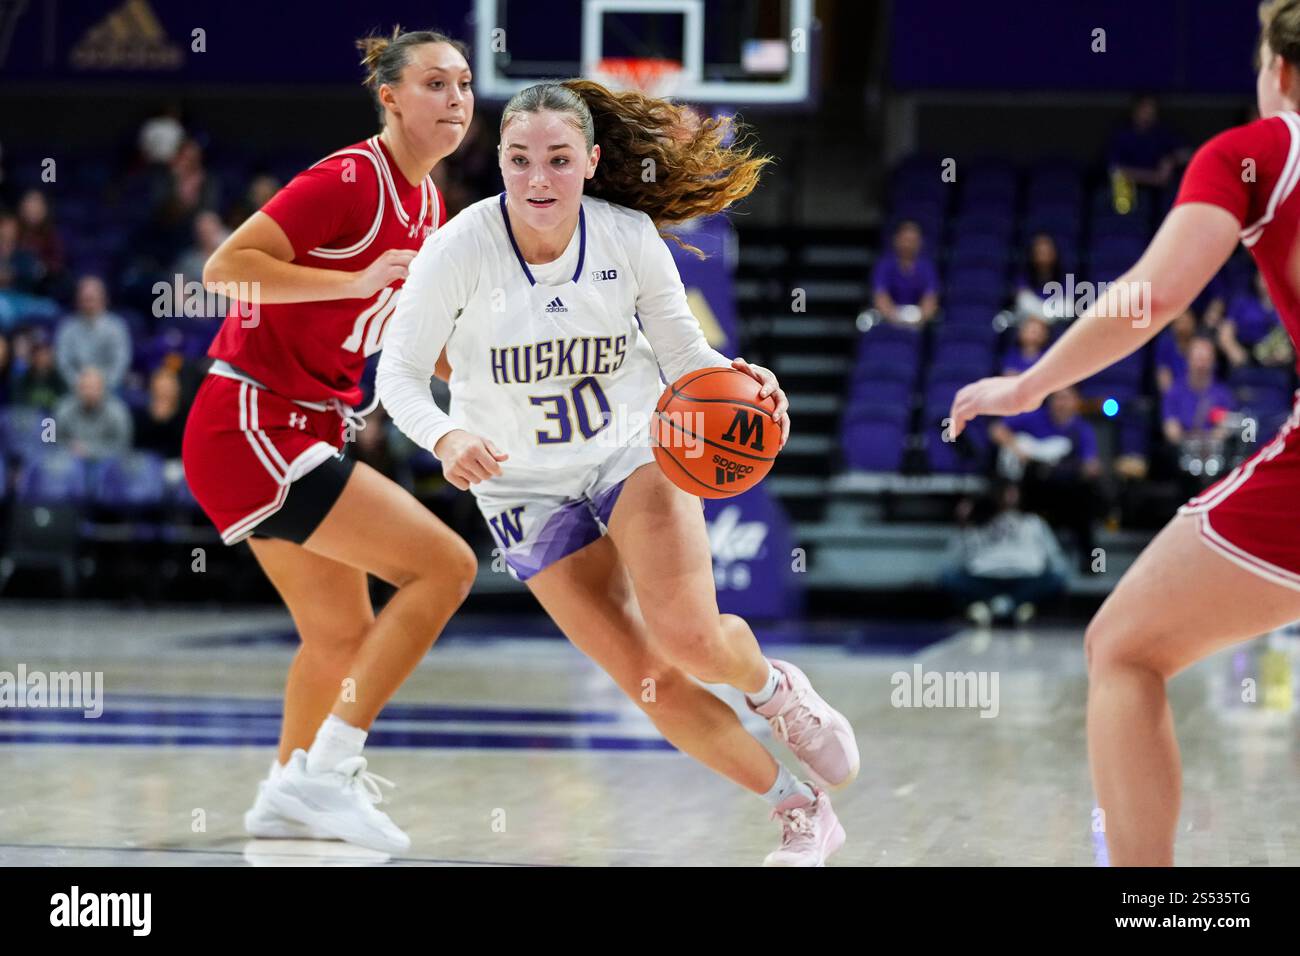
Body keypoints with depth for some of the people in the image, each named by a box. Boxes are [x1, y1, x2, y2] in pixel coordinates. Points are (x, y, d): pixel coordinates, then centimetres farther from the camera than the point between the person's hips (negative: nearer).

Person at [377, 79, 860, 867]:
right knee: (651, 682, -5)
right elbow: (399, 372, -12)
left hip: (635, 451, 0)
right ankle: (803, 811, 13)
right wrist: (445, 437, -32)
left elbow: (685, 356, -2)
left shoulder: (631, 238, -13)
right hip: (526, 488, 0)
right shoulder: (461, 248, -18)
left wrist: (740, 381, -24)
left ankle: (776, 689, 13)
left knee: (690, 638, -24)